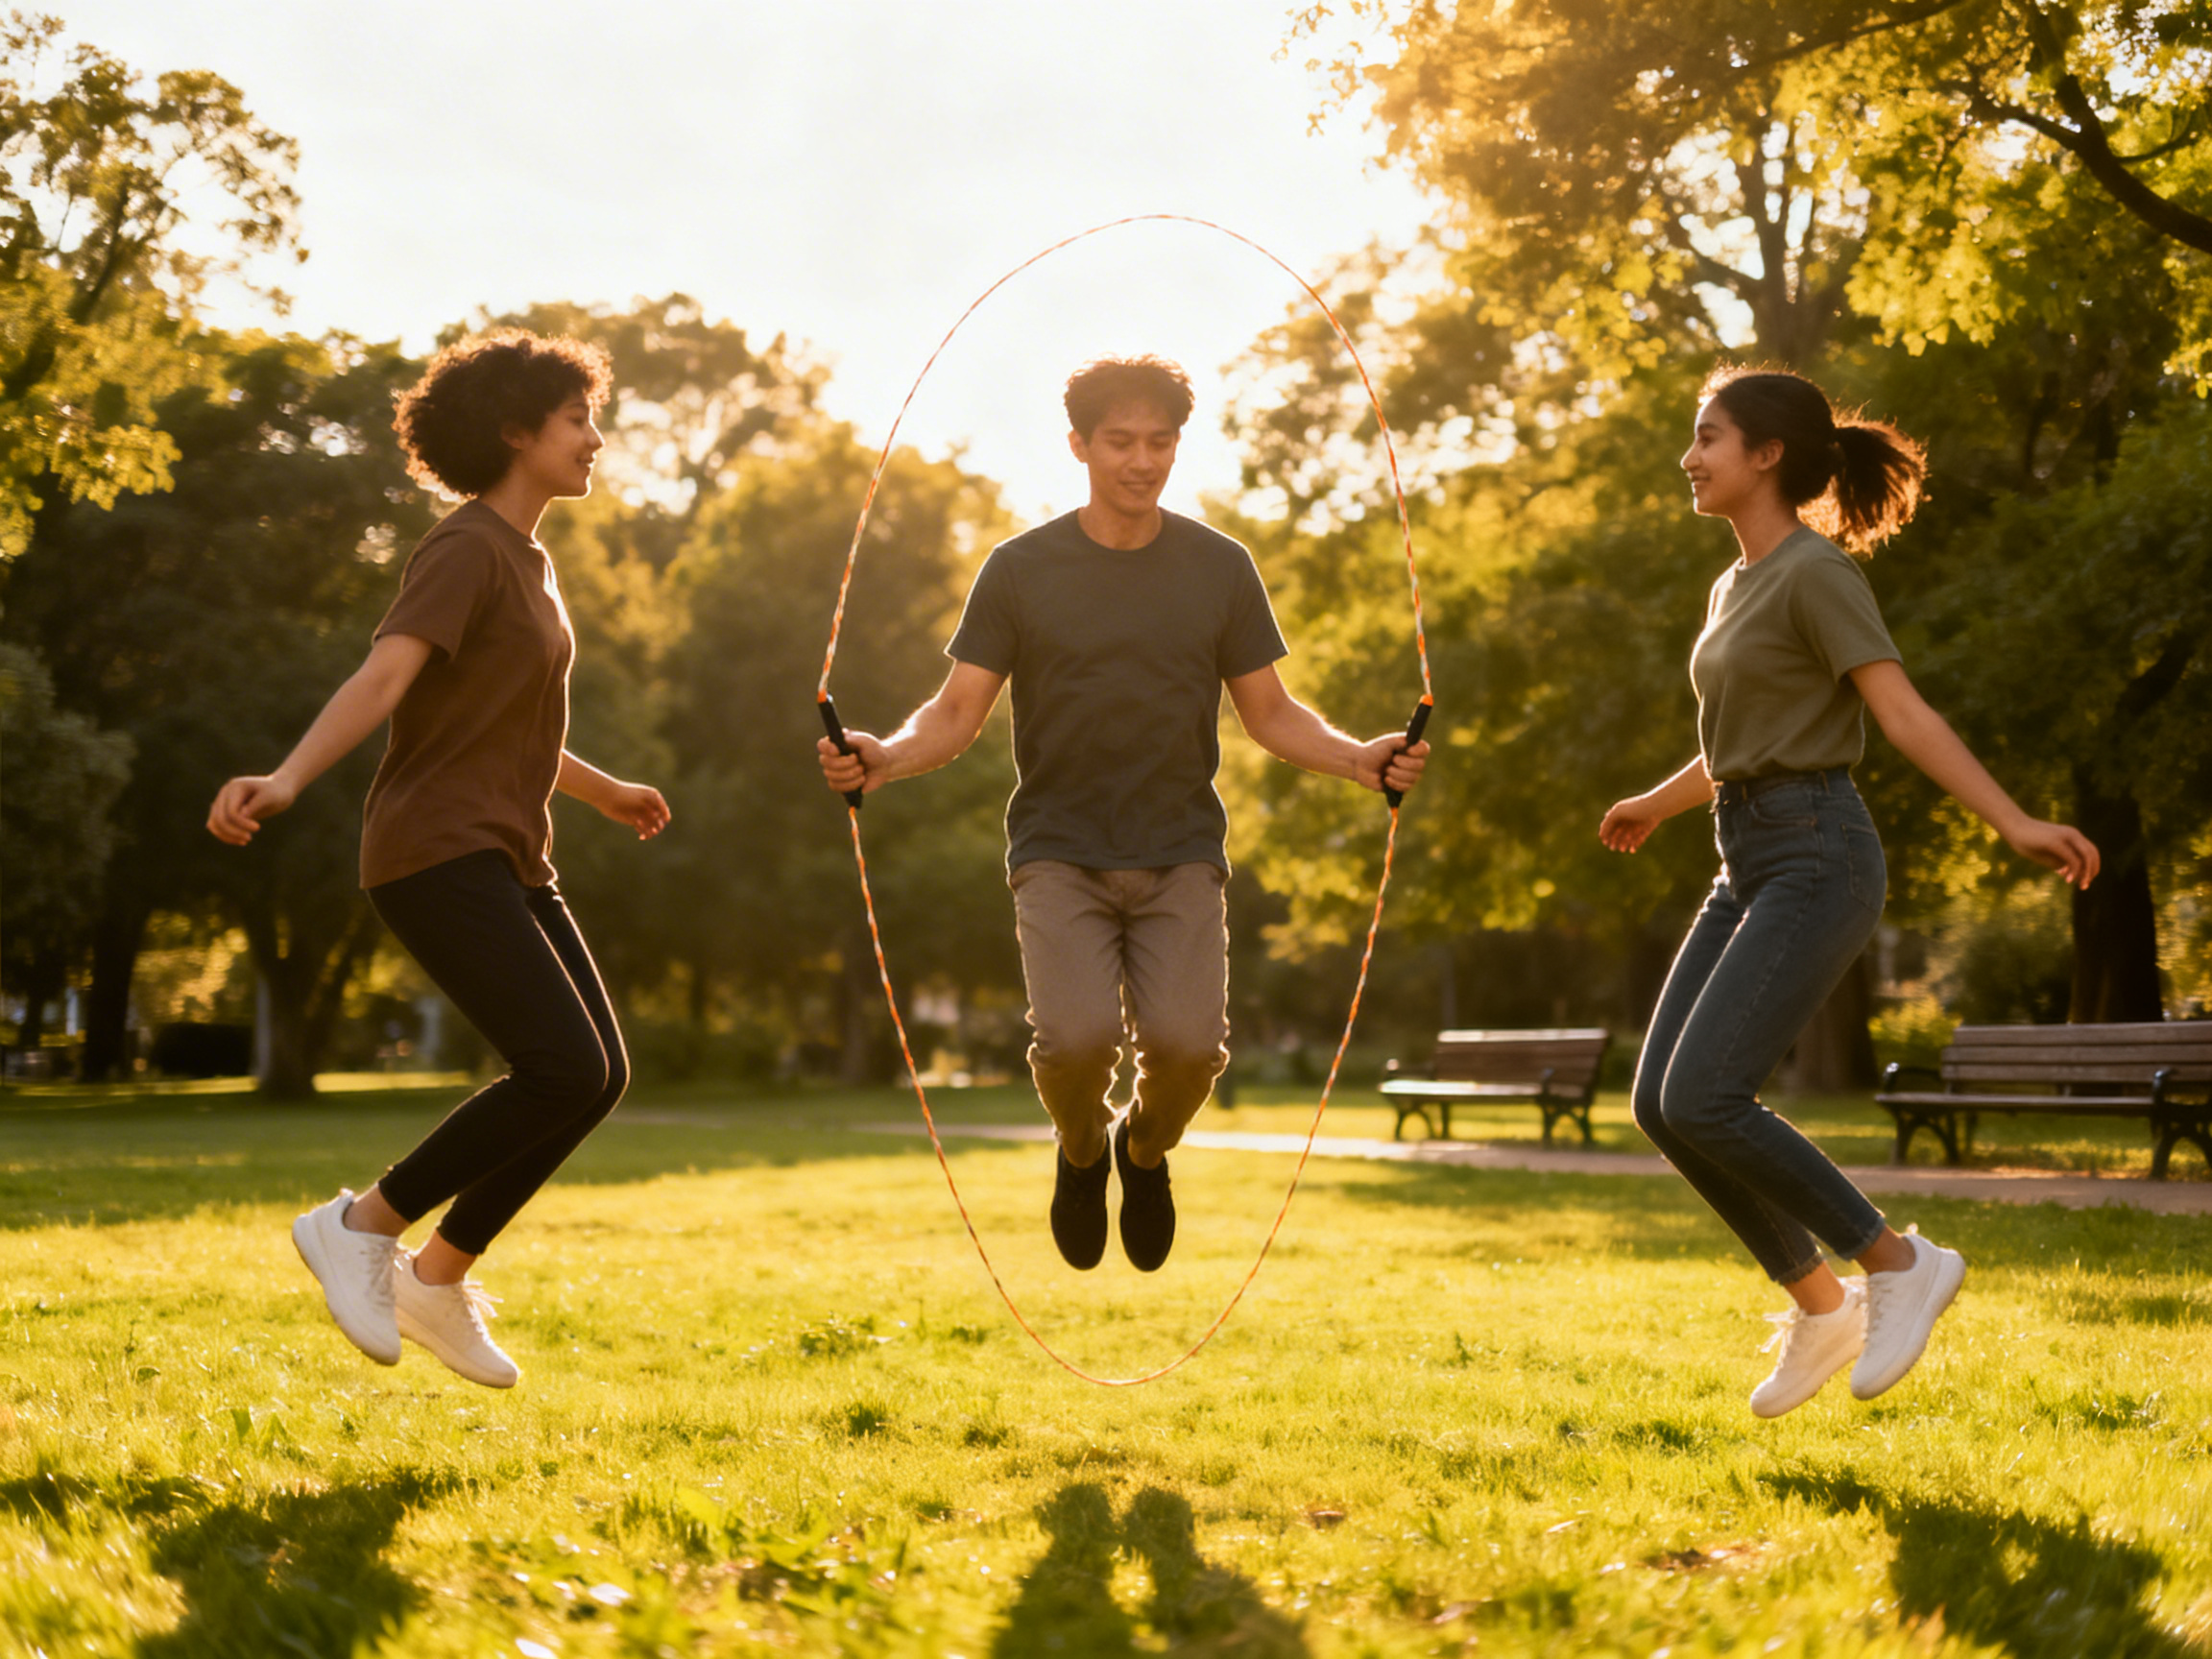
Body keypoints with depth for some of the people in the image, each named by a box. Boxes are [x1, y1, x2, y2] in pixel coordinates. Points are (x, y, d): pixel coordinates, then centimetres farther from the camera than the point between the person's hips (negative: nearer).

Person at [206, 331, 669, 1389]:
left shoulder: (526, 561, 18)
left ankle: (439, 1280, 12)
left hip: (509, 862, 10)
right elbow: (383, 677, -27)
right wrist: (289, 778, -44)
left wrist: (604, 792, 46)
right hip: (437, 854, -10)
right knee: (565, 1070, -19)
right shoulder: (464, 551, -10)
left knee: (598, 1073, 4)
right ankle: (360, 1225, -5)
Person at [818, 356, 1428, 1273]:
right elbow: (958, 711, 3)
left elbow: (1270, 713, 11)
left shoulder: (1220, 568, 8)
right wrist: (886, 756, -18)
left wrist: (1357, 757, -7)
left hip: (1180, 853, 1)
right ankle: (1082, 1149, 14)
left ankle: (1146, 1148, 19)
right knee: (1076, 1036, -23)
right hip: (1059, 849, -1)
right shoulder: (1021, 569, 3)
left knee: (1187, 1041, -19)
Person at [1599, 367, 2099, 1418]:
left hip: (1815, 860, -9)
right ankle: (1820, 1304, 13)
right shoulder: (1734, 587, 17)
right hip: (1748, 867, 9)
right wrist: (1656, 805, 46)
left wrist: (2015, 824, -27)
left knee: (1702, 1100, -18)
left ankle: (1898, 1264, -3)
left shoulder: (1815, 571, -10)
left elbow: (1904, 713, -17)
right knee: (1659, 1102, 2)